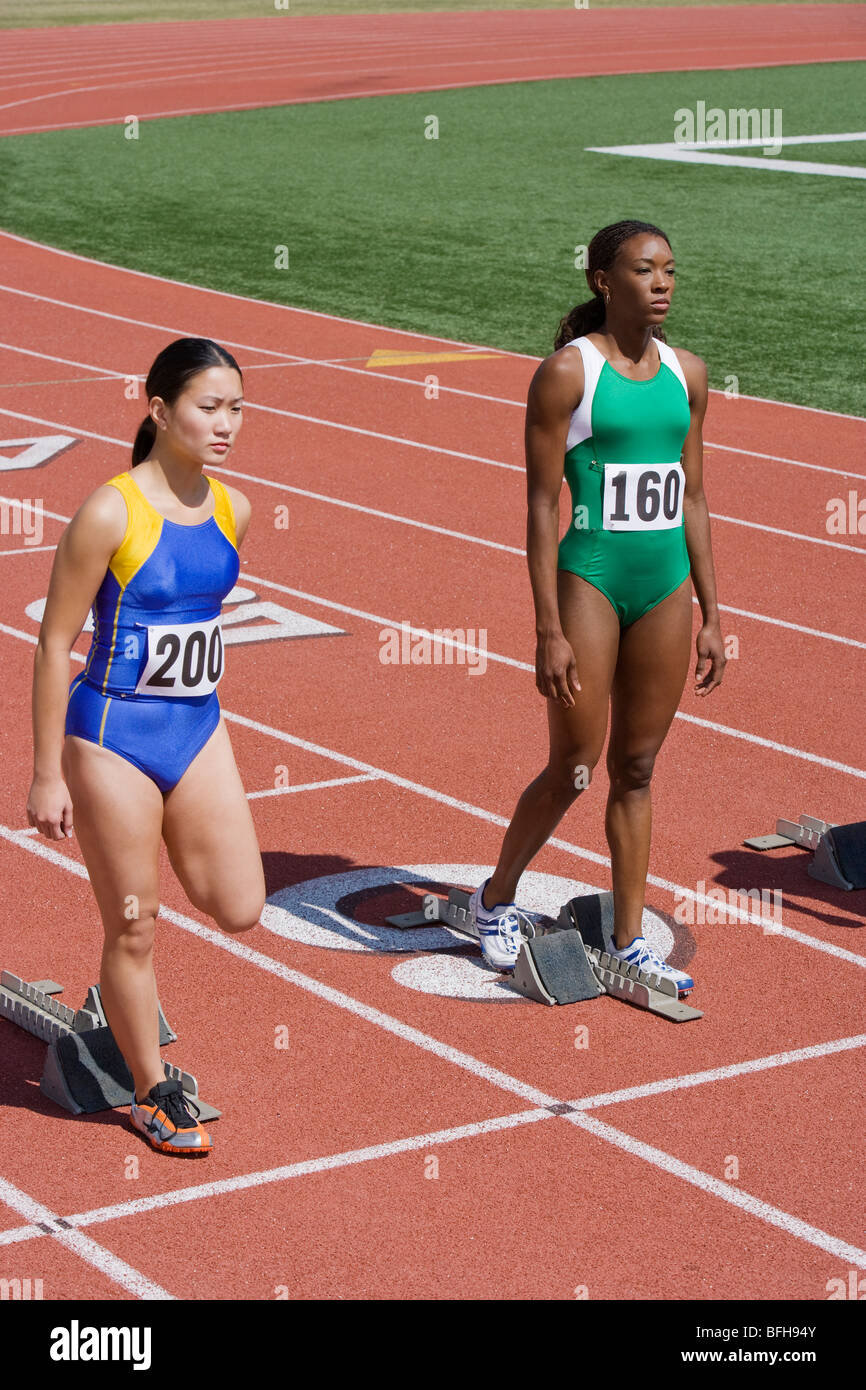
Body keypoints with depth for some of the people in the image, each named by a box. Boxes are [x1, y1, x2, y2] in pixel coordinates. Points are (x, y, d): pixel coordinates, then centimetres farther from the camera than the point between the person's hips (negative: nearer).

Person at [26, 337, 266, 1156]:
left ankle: (154, 849, 32)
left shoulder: (232, 511, 1)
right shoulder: (110, 513, -18)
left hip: (199, 730, 6)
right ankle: (153, 1095, 23)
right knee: (134, 934, 6)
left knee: (240, 910, 2)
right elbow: (55, 644, -13)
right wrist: (48, 775, -12)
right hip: (114, 739, -6)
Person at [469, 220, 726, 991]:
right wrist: (548, 631, -14)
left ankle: (628, 941, 18)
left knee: (637, 769, 11)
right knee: (573, 769, 1)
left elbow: (692, 499, 13)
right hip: (591, 579, -5)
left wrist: (711, 616, 11)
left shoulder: (686, 372, 8)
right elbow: (542, 506, -10)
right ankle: (497, 898, 25)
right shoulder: (567, 371, -9)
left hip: (667, 586, 5)